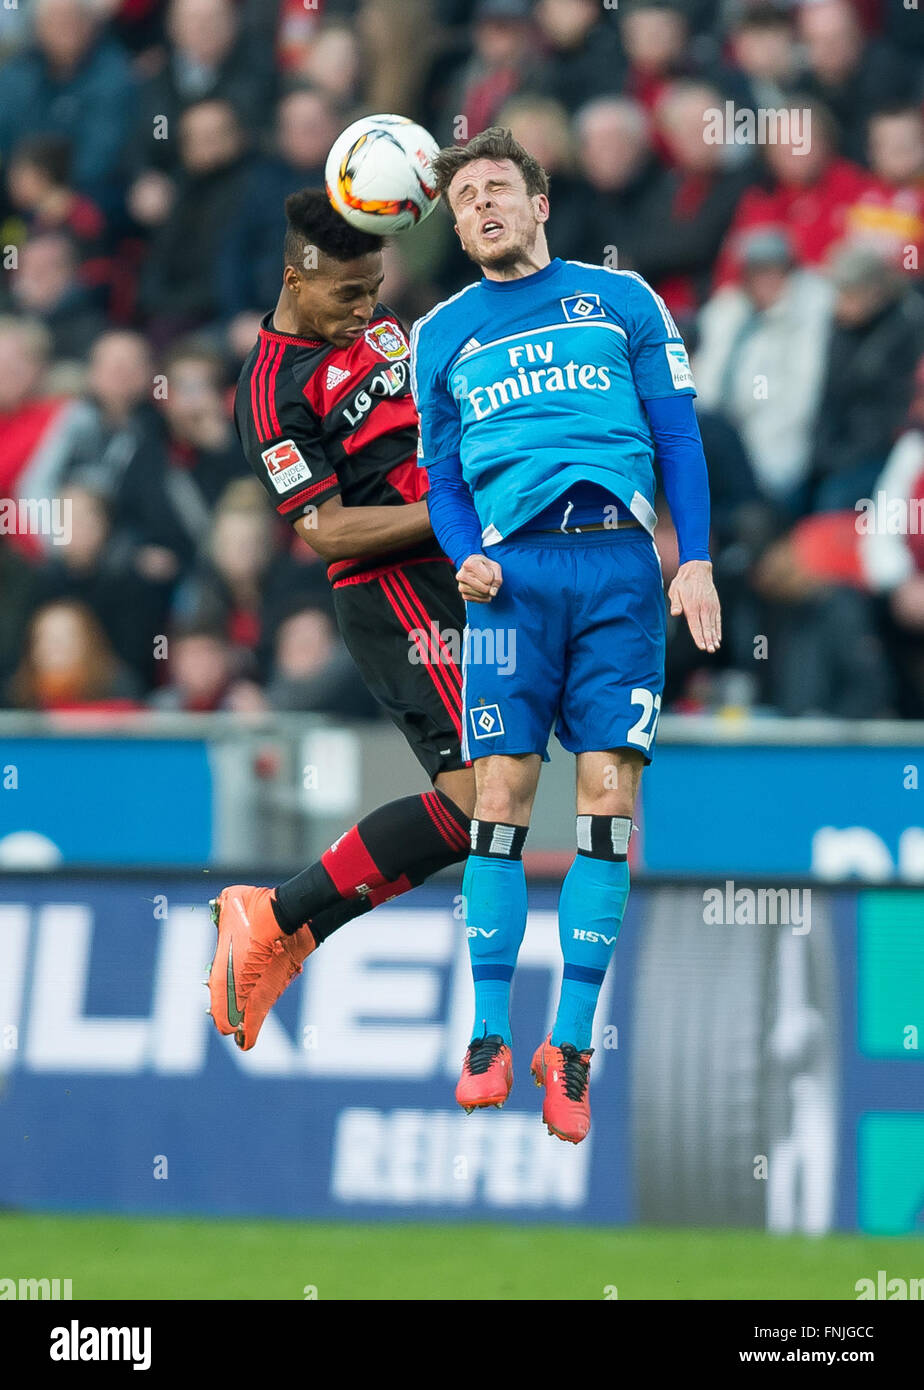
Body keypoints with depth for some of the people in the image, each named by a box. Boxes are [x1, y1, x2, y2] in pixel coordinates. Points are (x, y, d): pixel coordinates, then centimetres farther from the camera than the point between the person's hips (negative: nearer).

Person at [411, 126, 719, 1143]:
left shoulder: (620, 299, 14)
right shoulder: (443, 334, 18)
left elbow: (678, 437, 11)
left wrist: (696, 562, 1)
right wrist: (467, 557, 0)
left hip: (619, 564, -1)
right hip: (512, 571, 1)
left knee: (608, 794, -7)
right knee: (500, 796, -9)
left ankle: (572, 1043, -4)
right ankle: (489, 1039, -3)